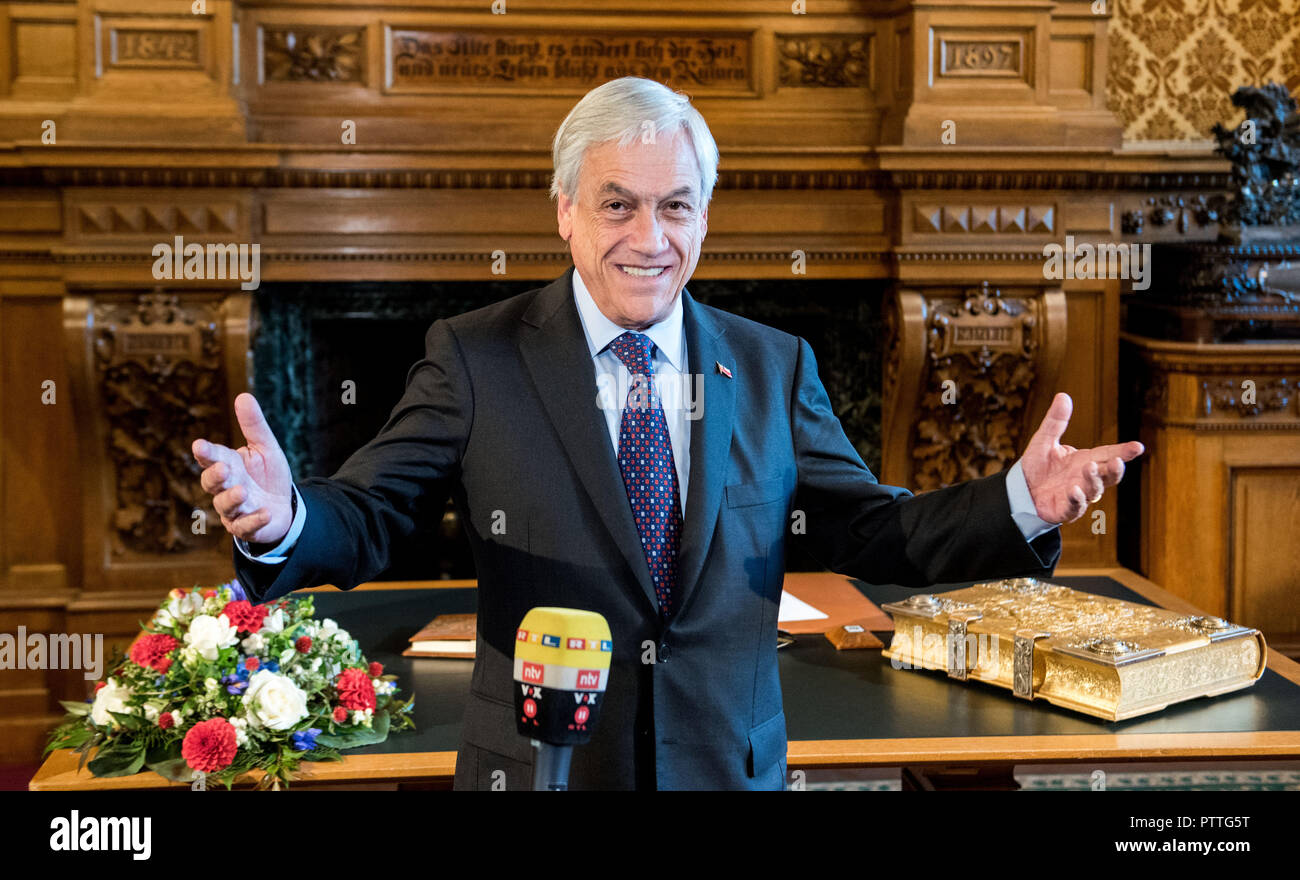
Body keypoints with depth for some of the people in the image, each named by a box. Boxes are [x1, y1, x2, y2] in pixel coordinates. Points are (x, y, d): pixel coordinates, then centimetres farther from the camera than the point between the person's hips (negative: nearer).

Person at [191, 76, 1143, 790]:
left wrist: (1021, 505, -12)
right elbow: (366, 520, -9)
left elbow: (870, 532, 4)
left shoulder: (775, 367, 3)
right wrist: (284, 519, -31)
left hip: (729, 767, 2)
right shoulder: (475, 358, -4)